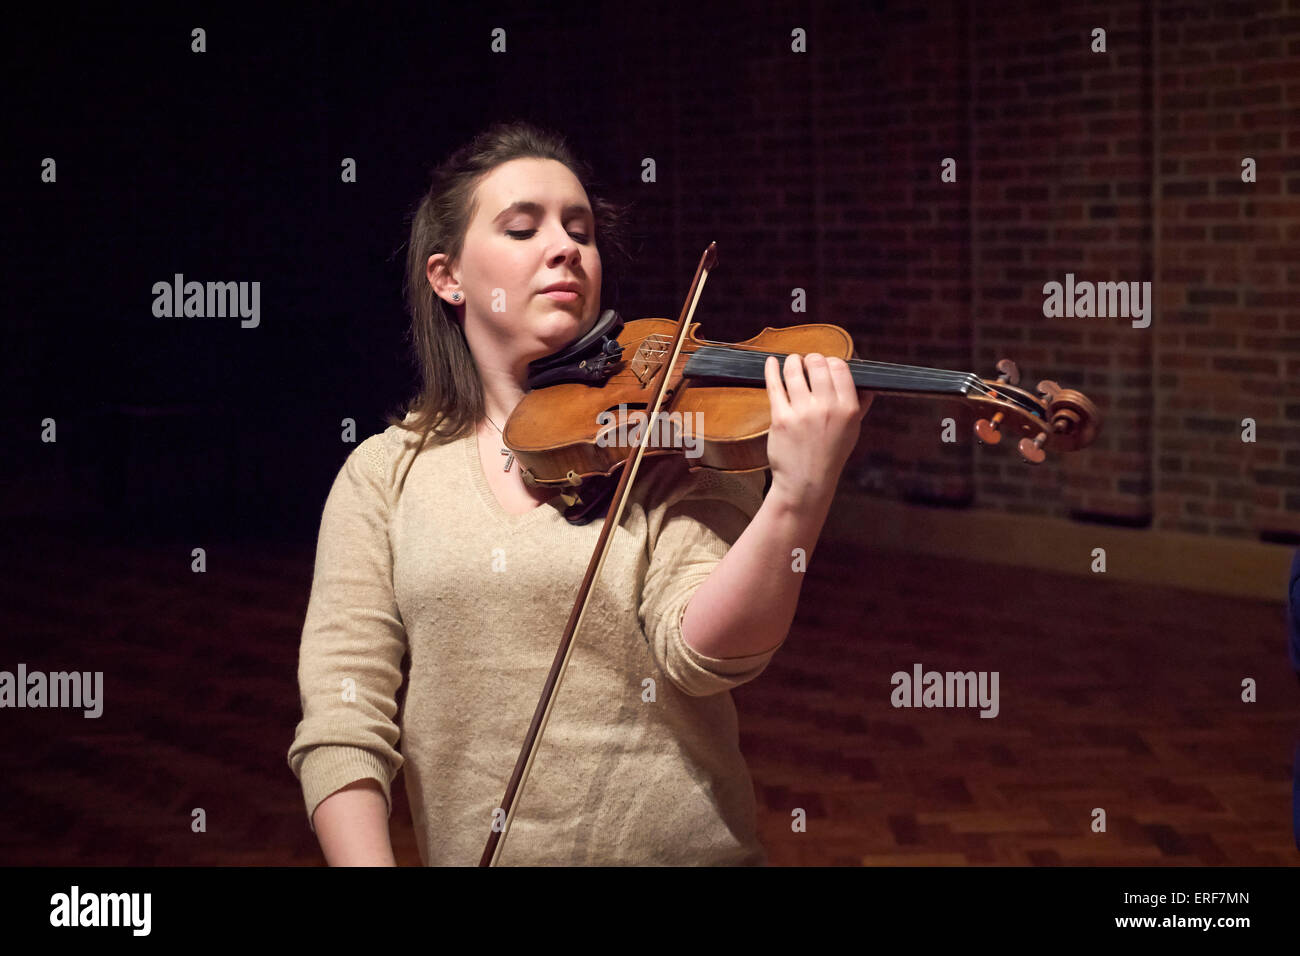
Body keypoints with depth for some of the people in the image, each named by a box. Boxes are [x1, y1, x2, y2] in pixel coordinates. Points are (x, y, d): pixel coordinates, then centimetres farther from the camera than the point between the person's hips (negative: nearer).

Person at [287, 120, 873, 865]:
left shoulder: (677, 437, 1)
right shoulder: (385, 475, 6)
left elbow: (700, 651, -13)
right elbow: (343, 717, -1)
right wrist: (365, 859, -15)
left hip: (681, 844, -2)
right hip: (466, 848, 2)